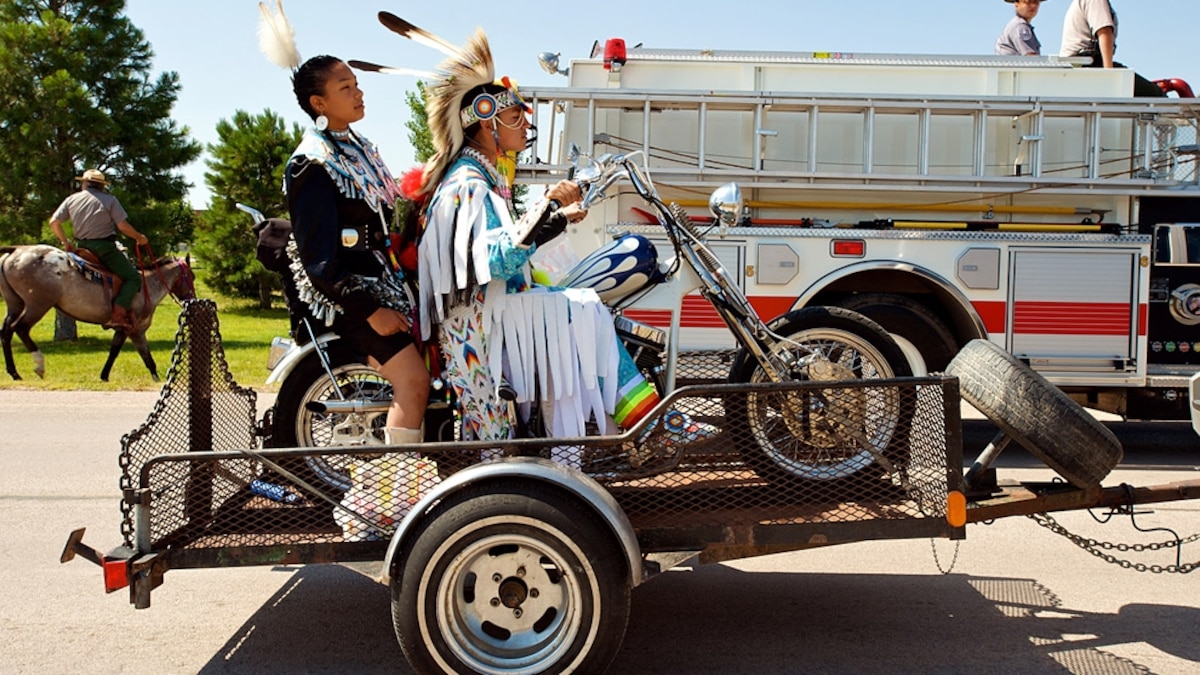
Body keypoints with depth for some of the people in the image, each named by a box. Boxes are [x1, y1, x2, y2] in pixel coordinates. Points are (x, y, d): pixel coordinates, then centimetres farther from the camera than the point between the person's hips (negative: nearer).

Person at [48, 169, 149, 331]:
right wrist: (139, 238, 3)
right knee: (133, 278, -3)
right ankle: (118, 314, -22)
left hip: (82, 247, 6)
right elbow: (123, 226, -12)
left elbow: (54, 222, 6)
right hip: (104, 247, -6)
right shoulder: (109, 200, -5)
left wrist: (65, 242, 18)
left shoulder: (72, 199, 9)